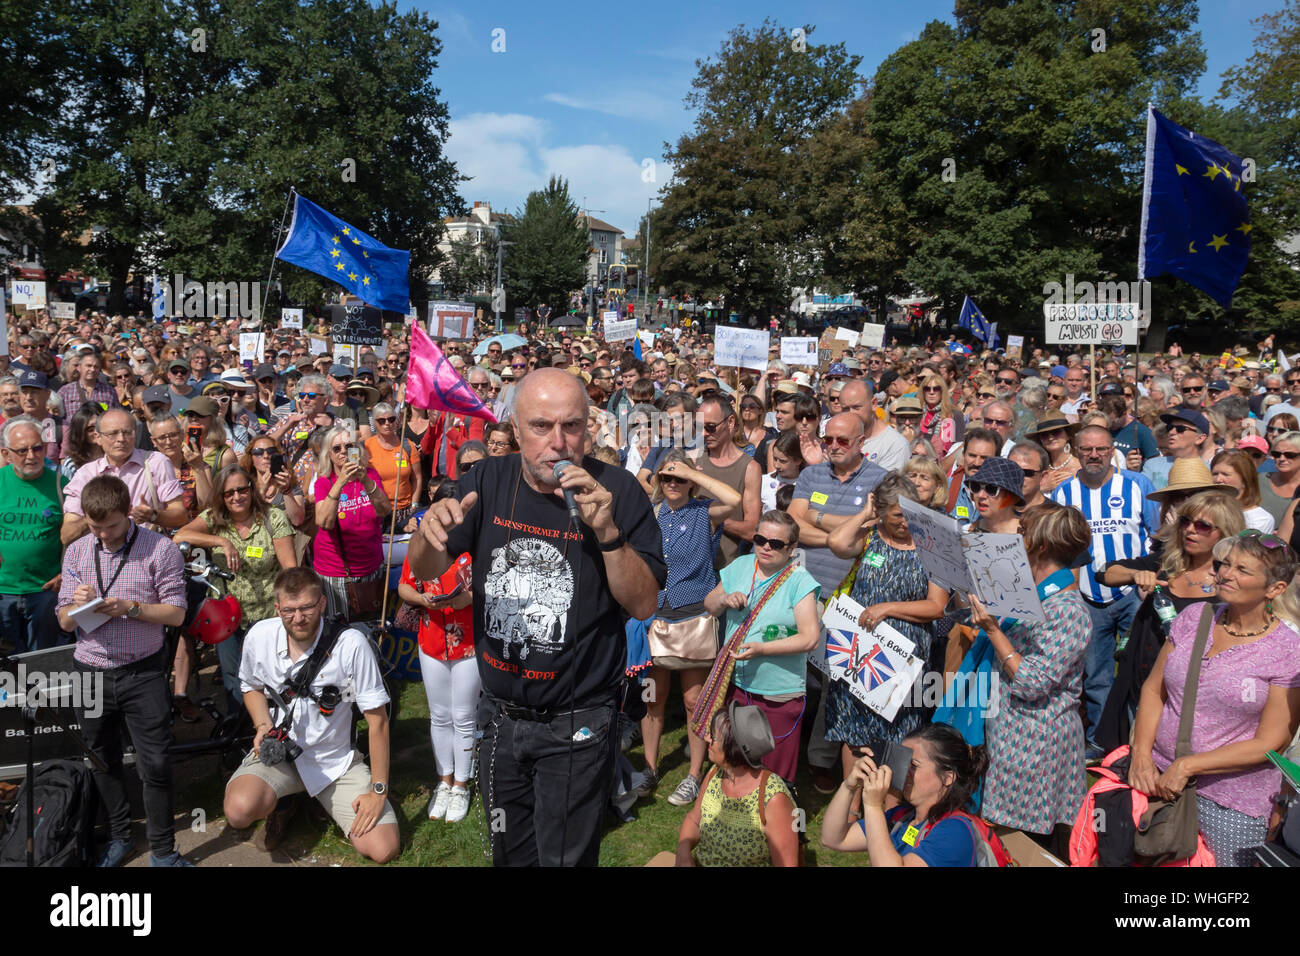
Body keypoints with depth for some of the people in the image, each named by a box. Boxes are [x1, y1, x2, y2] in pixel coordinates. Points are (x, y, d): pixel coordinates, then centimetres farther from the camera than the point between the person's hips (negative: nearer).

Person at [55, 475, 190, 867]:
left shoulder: (160, 549, -8)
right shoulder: (76, 552, 4)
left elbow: (175, 614, -7)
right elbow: (65, 622, 6)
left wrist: (130, 607, -21)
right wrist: (78, 605, -16)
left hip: (142, 671, -4)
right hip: (90, 671, 4)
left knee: (155, 764, -1)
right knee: (103, 761, 16)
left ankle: (163, 850, 14)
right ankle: (119, 836, 36)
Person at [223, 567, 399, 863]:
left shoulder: (351, 644, -22)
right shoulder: (260, 636, -10)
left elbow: (378, 720, -16)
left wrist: (378, 790, -15)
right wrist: (263, 725, -7)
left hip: (335, 758, -1)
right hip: (278, 750, 1)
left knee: (384, 849, -13)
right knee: (239, 811, -32)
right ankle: (275, 803, 7)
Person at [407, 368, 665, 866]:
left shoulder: (616, 490, -16)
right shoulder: (489, 481, -6)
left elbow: (644, 606, -17)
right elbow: (424, 573, -5)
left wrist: (607, 532, -32)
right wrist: (430, 533, -29)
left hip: (576, 726, -4)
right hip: (499, 714, 4)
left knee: (565, 856, 15)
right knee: (509, 851, 26)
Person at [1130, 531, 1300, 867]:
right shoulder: (1194, 617, 1)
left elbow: (1269, 743, -12)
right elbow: (1154, 688, 4)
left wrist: (1188, 766, -16)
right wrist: (1141, 755, -8)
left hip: (1231, 801, -3)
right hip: (1158, 776, 3)